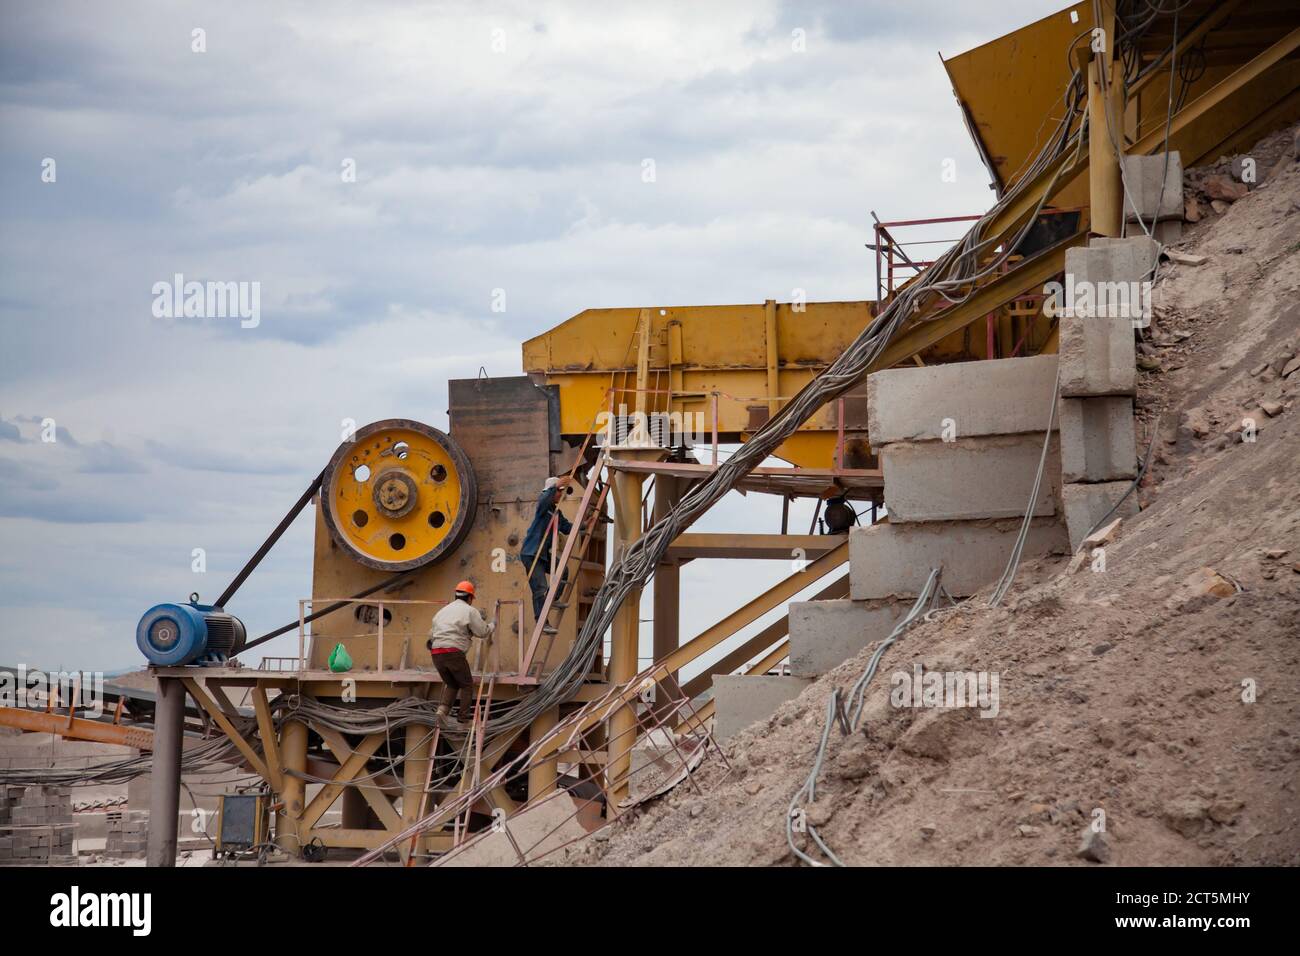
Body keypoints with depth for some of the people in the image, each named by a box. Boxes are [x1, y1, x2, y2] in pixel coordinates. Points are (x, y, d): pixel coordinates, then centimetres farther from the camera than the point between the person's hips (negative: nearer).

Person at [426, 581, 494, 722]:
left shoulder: (443, 611, 24)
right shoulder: (470, 611, 3)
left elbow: (432, 633, 23)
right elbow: (482, 631, 1)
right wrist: (492, 625, 20)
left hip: (436, 653, 6)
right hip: (454, 652, -6)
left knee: (451, 684, 22)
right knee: (467, 685, 12)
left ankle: (442, 709, -1)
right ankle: (465, 718, 11)